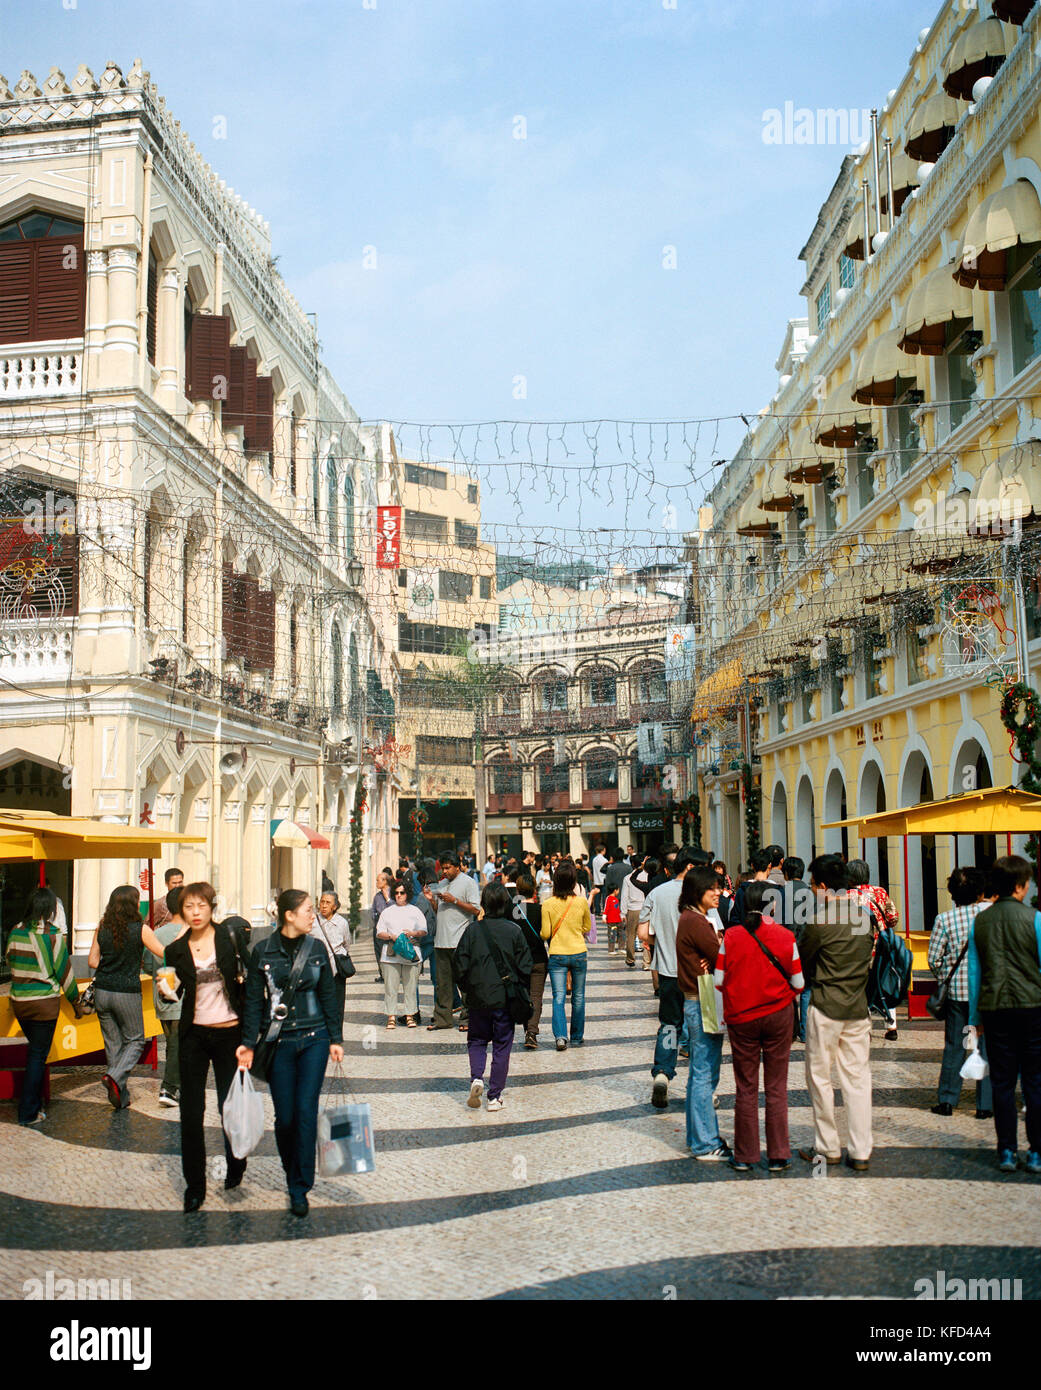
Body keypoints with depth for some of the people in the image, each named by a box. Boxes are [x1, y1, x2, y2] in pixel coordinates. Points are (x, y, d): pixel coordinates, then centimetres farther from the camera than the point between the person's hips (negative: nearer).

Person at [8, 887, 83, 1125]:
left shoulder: (15, 932, 2)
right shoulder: (51, 935, -13)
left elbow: (10, 965, 13)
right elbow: (64, 971, -8)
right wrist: (76, 1002, 2)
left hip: (18, 1001, 5)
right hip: (44, 1003, -5)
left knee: (34, 1050, 22)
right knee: (38, 1055, 3)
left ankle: (35, 1103, 28)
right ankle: (28, 1113, 6)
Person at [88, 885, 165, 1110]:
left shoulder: (102, 929, 2)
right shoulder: (140, 930, -10)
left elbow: (92, 962, 6)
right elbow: (164, 954, -8)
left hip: (102, 992, 4)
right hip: (127, 993, -4)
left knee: (113, 1043, 13)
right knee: (135, 1040, 12)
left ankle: (120, 1097, 15)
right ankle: (115, 1077, -12)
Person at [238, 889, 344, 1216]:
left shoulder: (317, 950, 3)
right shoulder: (263, 952, -3)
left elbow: (328, 997, 9)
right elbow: (253, 1000, 0)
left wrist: (336, 1039, 7)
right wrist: (248, 1043, -6)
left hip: (314, 1040, 1)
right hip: (278, 1042, -1)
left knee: (306, 1111, -4)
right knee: (285, 1116, 2)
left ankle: (300, 1188, 4)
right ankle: (293, 1173, 26)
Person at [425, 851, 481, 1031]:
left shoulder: (468, 883, -3)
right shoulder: (442, 884, 18)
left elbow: (476, 909, -10)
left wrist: (454, 900, -14)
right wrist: (431, 899, 6)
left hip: (460, 941, -7)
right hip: (441, 940, 7)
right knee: (442, 982, 8)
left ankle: (467, 1019, 5)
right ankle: (442, 1018, 14)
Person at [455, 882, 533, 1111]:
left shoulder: (473, 929, -7)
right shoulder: (514, 931, -7)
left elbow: (459, 963, -4)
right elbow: (525, 967, -4)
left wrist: (465, 989, 12)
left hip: (478, 998, 0)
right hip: (506, 998, 0)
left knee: (477, 1040, 18)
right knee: (502, 1045, 9)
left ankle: (476, 1077, -6)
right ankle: (495, 1096, 8)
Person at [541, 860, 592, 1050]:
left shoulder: (548, 904, -8)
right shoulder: (581, 902, -5)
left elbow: (545, 934, -5)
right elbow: (587, 928, 8)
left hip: (557, 954, -1)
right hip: (579, 953, 1)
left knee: (558, 997, 3)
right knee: (578, 997, 13)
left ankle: (560, 1035, -12)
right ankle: (577, 1037, 20)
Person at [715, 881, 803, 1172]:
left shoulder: (731, 936, -7)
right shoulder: (785, 937, -7)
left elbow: (718, 981, -4)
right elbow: (798, 982, -1)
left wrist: (722, 1016, 8)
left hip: (740, 1018, 0)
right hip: (778, 1016, 0)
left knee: (745, 1088, 8)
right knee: (776, 1087, 8)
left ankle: (744, 1156, 14)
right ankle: (778, 1156, 12)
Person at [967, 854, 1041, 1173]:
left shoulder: (979, 921, 4)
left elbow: (975, 973, 8)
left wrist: (975, 1017, 16)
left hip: (994, 1009, 3)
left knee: (1002, 1081, 7)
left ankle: (1007, 1152, 9)